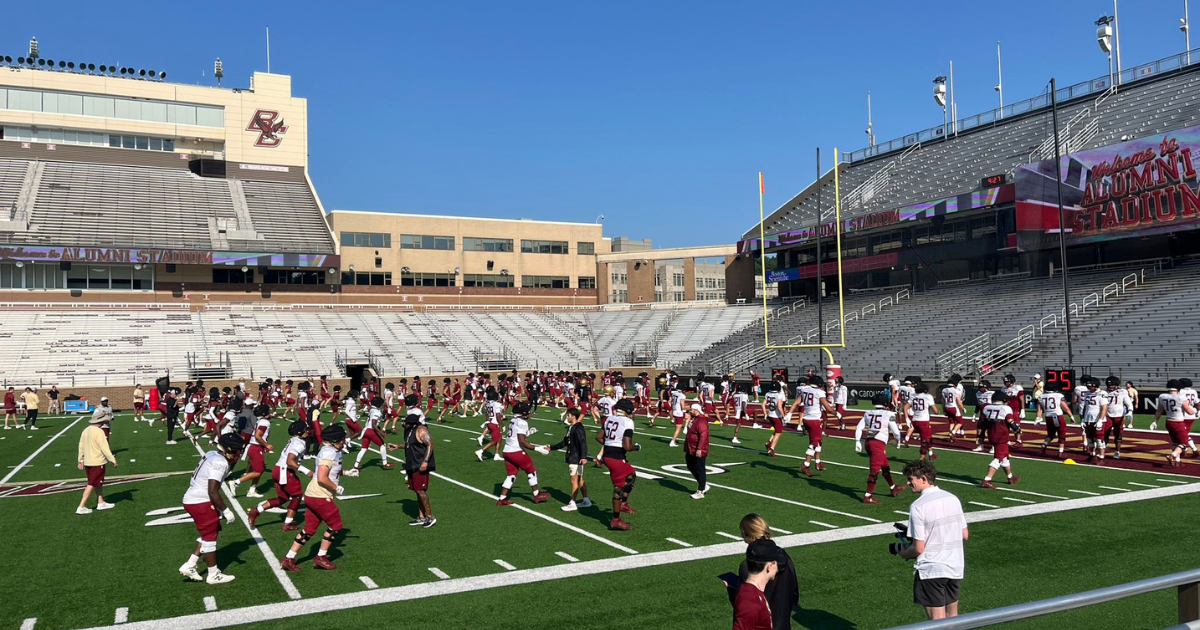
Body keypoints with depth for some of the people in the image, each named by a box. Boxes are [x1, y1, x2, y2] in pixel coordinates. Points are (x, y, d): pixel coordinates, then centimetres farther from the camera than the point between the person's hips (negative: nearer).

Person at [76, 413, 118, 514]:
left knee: (98, 483, 19)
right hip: (98, 462, -8)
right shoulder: (99, 432, -18)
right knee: (92, 485, -2)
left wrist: (80, 460, 20)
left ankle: (100, 502, 28)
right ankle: (81, 507, -2)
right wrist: (113, 460, -12)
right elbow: (105, 448, -19)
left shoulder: (85, 430, 6)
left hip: (87, 461, 8)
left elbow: (81, 446, 12)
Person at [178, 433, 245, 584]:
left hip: (191, 499, 9)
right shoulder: (220, 463, -19)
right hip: (200, 503, -9)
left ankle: (190, 566, 22)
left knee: (210, 533, 20)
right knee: (209, 536, 3)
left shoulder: (212, 455, 9)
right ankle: (213, 574, 14)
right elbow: (213, 491, -23)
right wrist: (226, 510, -14)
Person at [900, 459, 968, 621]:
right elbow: (964, 535, 11)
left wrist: (903, 554, 4)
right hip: (955, 567, 7)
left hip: (931, 571, -7)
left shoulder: (918, 506, -17)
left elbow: (919, 548, -16)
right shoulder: (953, 499, 3)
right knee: (953, 618, 19)